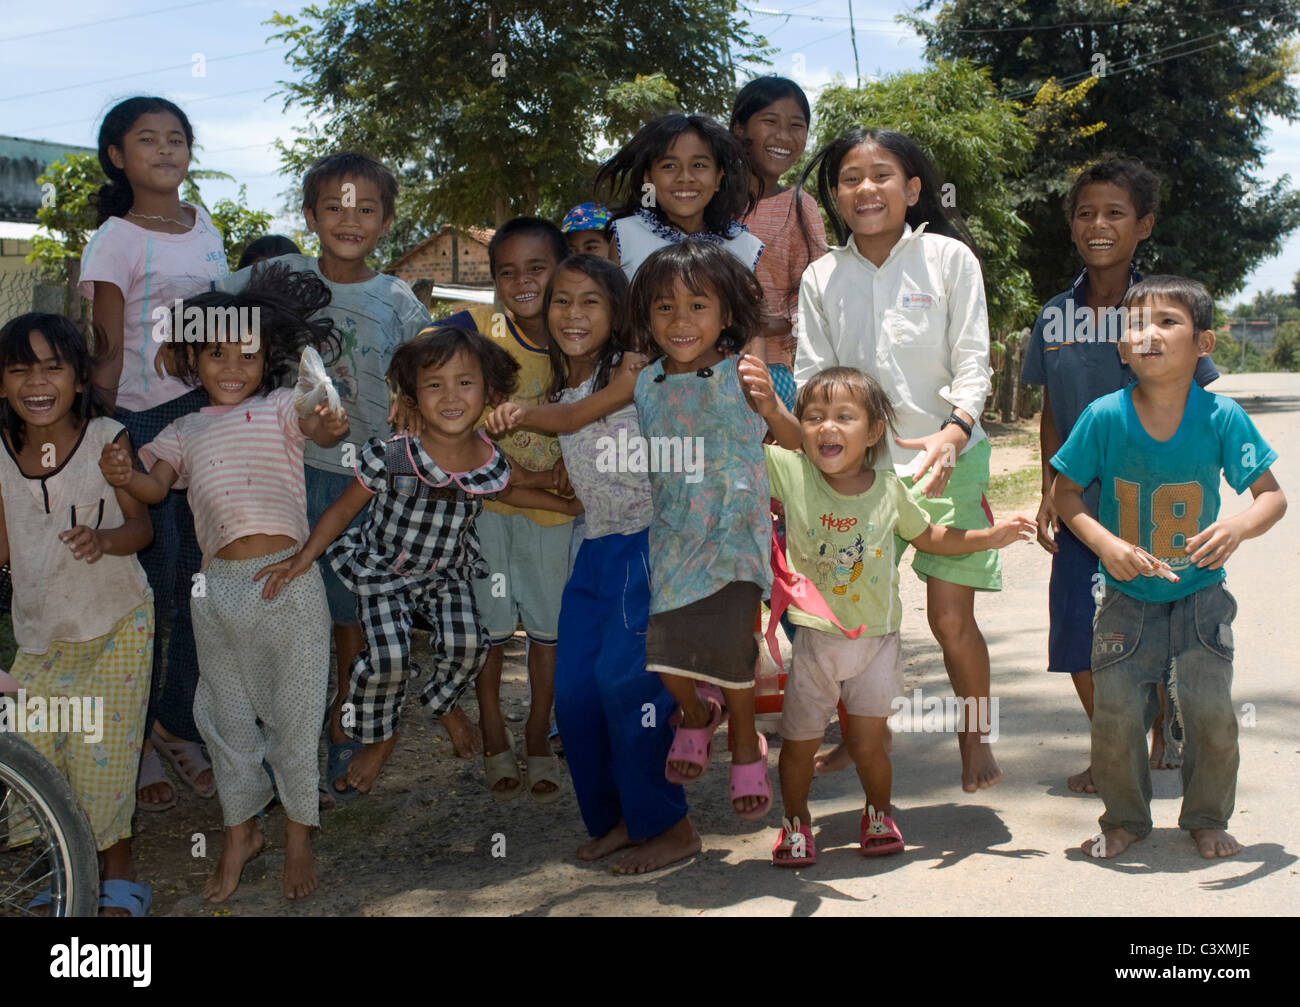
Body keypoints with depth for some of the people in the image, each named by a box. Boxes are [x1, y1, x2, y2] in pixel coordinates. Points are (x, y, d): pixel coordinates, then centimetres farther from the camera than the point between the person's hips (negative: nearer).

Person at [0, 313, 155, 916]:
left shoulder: (106, 438, -10)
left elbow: (141, 525, -8)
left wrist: (104, 537, -26)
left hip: (117, 627, -4)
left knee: (103, 752, -5)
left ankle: (119, 876, 15)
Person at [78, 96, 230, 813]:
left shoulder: (204, 227, 13)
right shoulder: (115, 240, -6)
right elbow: (108, 353, -8)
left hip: (211, 409, 6)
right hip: (144, 422, -6)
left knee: (205, 578, 8)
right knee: (150, 585, -3)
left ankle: (178, 725, 21)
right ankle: (136, 741, 11)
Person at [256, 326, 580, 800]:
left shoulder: (490, 461, -13)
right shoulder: (390, 457, -25)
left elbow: (509, 491, 12)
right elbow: (345, 508, -12)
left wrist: (572, 505, 12)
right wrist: (303, 557, -18)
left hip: (447, 570, 3)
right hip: (384, 569, -3)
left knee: (466, 643, -11)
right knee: (387, 657, -16)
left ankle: (442, 702, 26)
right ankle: (378, 736, 16)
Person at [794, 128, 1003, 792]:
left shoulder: (948, 258, 0)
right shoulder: (821, 277, 7)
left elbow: (972, 364, -3)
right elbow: (812, 379, 7)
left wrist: (952, 432, -20)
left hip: (946, 461, -2)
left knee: (951, 617, -3)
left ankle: (974, 737, 18)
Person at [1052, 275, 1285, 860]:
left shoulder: (1221, 417, -13)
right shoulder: (1104, 417, -13)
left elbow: (1272, 495, -6)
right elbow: (1065, 492, -2)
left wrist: (1239, 527, -28)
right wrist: (1104, 542, -19)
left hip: (1200, 598, 0)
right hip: (1127, 599, 0)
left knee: (1211, 714, -6)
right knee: (1115, 717, -2)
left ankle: (1206, 819, 22)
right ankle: (1126, 819, 25)